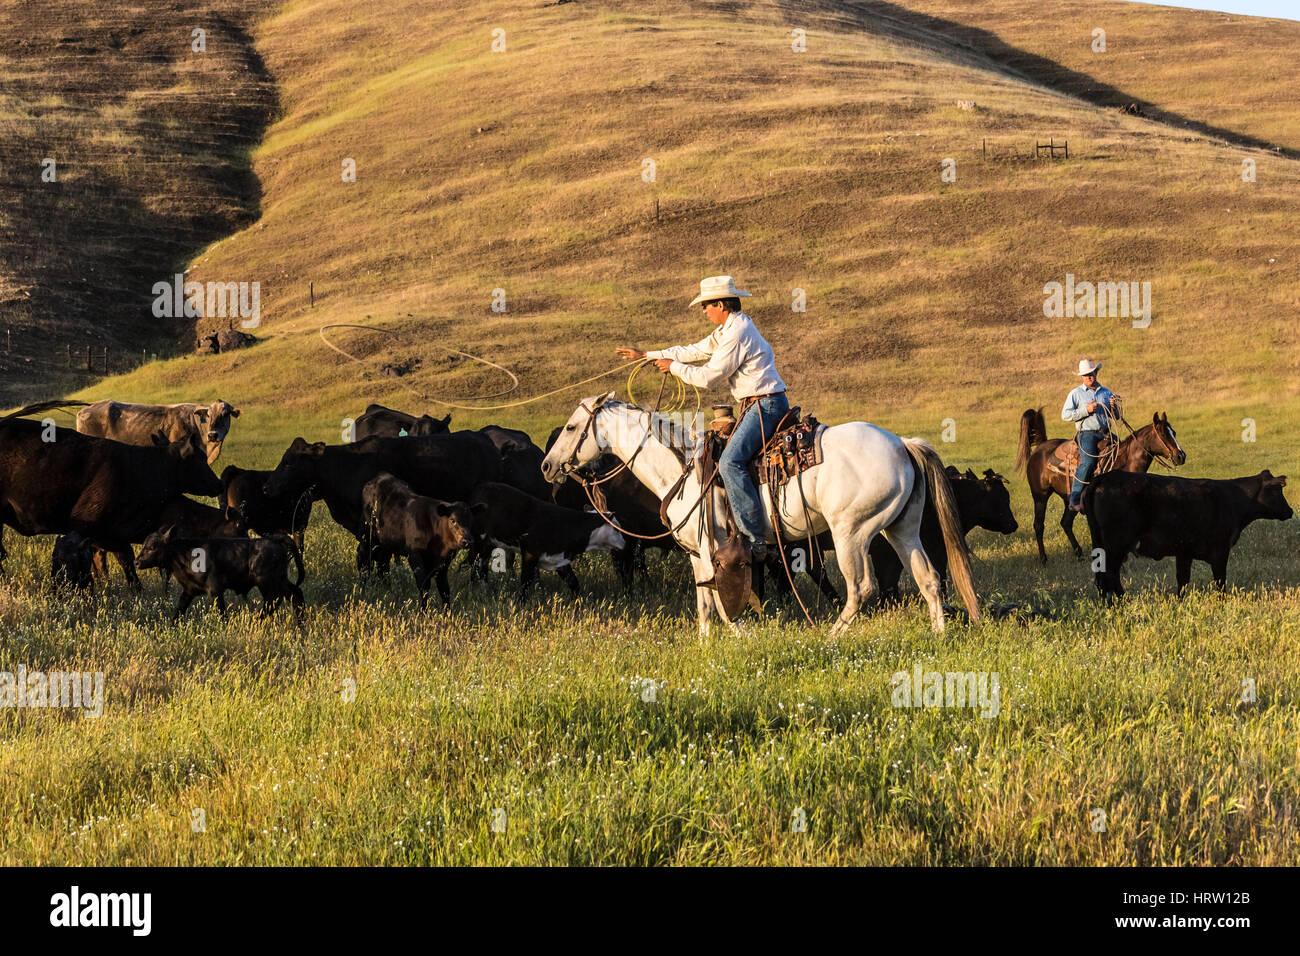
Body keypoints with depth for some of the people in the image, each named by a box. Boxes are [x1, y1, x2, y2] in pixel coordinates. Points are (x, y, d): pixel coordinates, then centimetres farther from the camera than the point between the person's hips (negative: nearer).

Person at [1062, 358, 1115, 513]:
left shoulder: (1106, 392, 17)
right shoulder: (1076, 394, 7)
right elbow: (1065, 415, 0)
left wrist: (1114, 408, -1)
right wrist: (1085, 410, -11)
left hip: (1105, 433, 5)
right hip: (1086, 433, -5)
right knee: (1088, 461, -27)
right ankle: (1074, 499, -26)